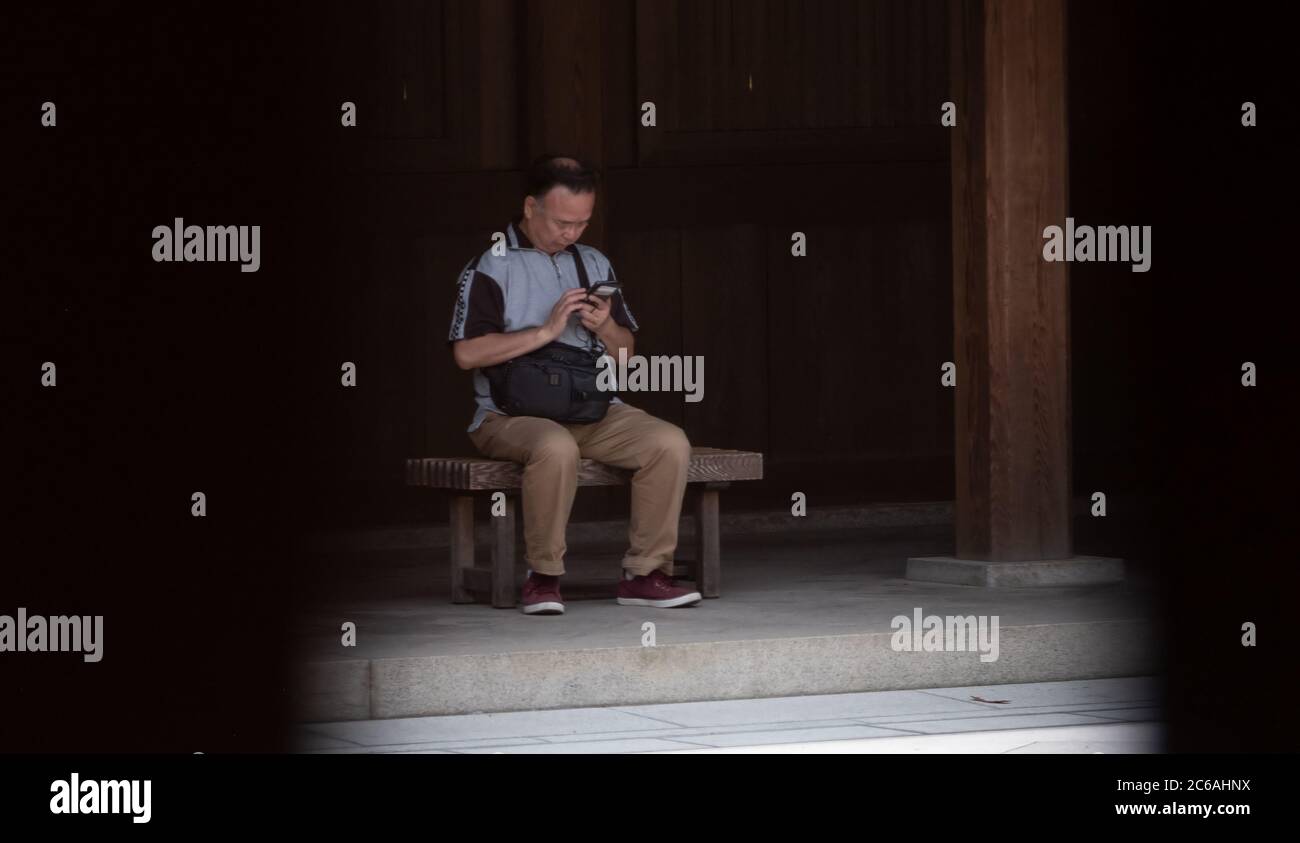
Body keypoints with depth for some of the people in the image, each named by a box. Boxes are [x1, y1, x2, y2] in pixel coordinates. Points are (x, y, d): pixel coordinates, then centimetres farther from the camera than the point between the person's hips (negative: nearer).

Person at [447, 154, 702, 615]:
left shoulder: (595, 264, 18)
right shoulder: (489, 268, -1)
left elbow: (625, 353, 21)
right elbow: (467, 353, -13)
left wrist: (606, 327, -4)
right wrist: (547, 330, -15)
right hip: (513, 413, -5)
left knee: (670, 442, -20)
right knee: (556, 448, -39)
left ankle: (645, 573, -14)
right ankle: (543, 577, -23)